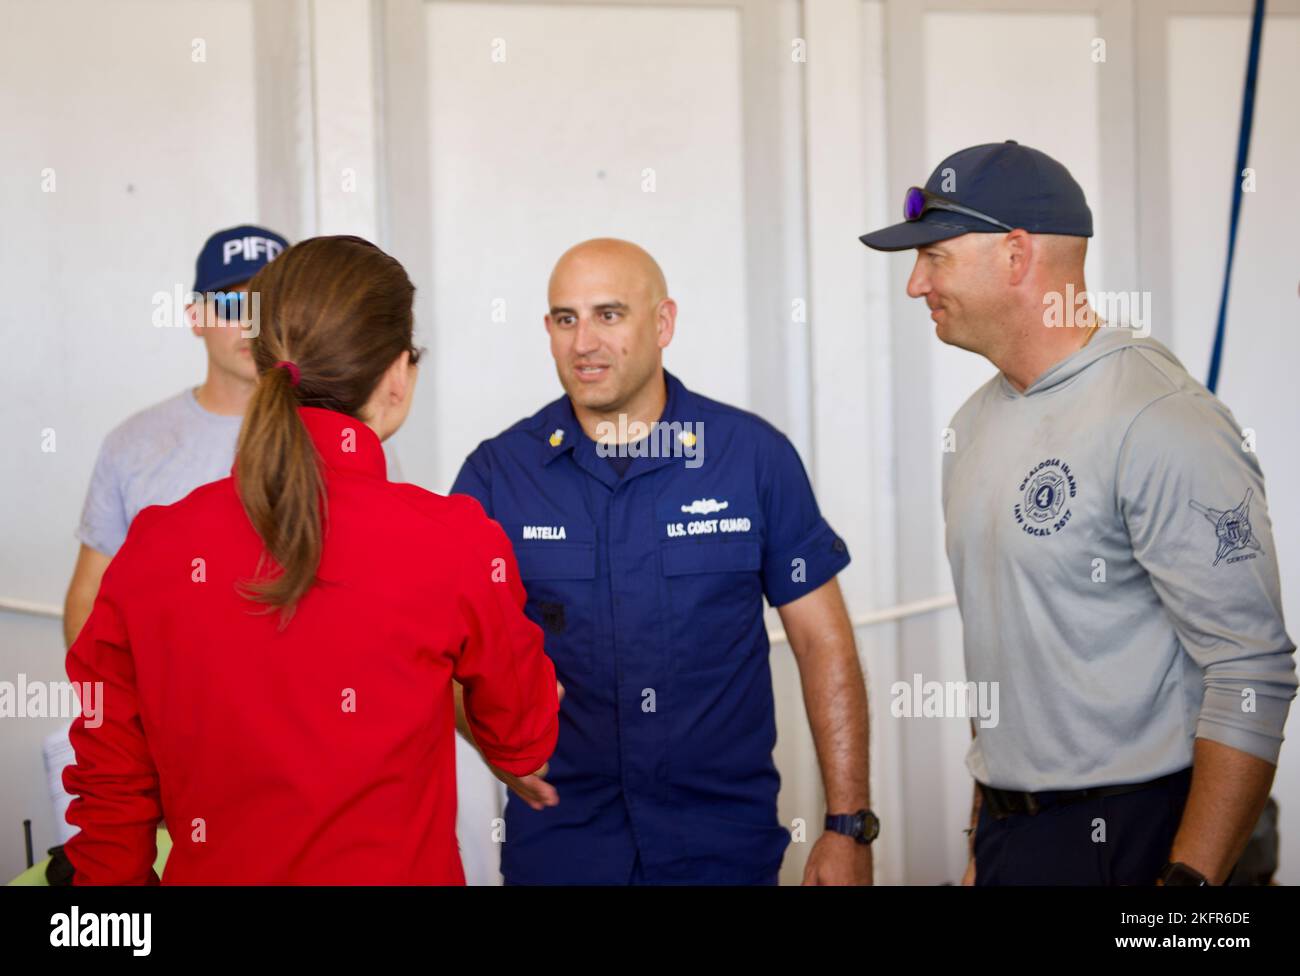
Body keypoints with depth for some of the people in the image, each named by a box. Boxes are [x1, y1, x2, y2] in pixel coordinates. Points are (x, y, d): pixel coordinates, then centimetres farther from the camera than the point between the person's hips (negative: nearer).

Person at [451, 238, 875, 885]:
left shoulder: (756, 456, -3)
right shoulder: (496, 473, -3)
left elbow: (822, 642, 0)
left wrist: (848, 825, -4)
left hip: (727, 846, 0)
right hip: (557, 845, 1)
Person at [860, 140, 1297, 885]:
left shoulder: (1164, 425, -17)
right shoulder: (977, 423, 9)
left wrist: (1191, 879, -23)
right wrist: (985, 838, 15)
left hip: (1126, 840, -7)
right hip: (1006, 828, 7)